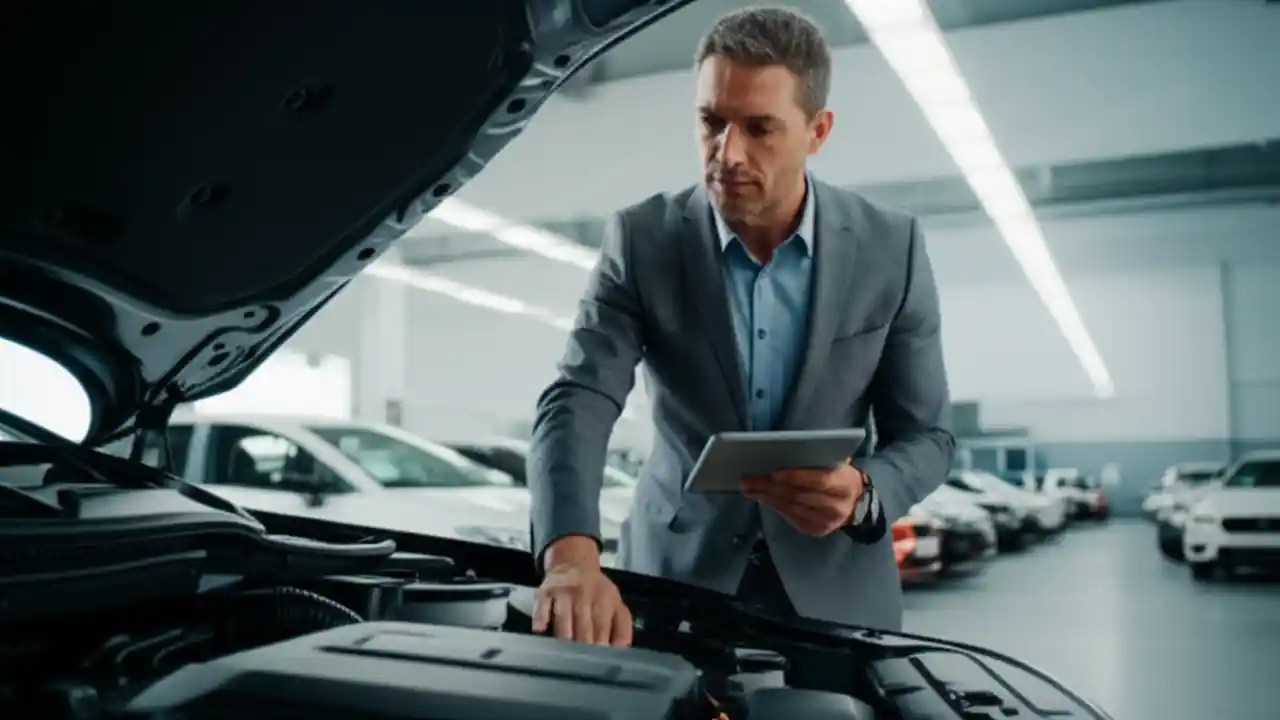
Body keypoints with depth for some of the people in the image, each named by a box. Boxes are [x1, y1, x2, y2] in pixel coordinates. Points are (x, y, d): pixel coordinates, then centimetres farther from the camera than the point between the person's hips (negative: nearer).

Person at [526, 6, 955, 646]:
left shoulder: (892, 250, -9)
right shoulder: (642, 240, -11)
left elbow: (927, 436, -3)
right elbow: (576, 402, -21)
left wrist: (862, 495, -25)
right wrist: (571, 556, -38)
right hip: (675, 573, 0)